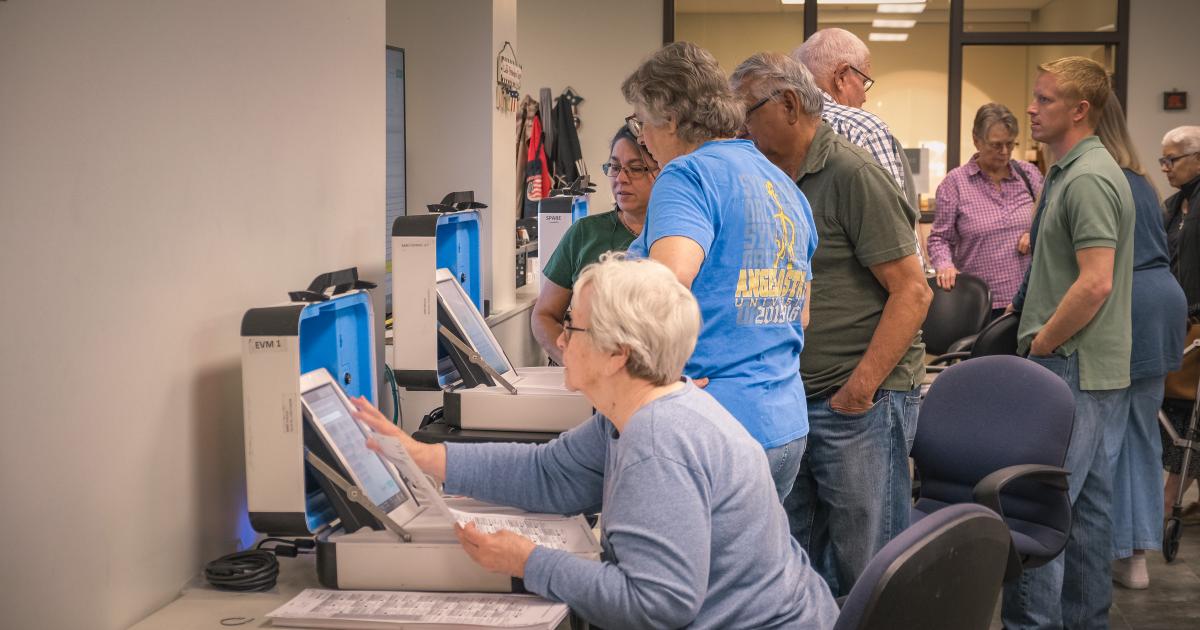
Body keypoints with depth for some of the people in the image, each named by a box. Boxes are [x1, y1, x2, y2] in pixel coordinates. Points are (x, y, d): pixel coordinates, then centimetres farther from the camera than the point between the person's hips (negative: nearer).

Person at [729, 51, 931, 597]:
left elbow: (911, 292, -15)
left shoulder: (852, 174, -11)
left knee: (865, 571, 0)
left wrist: (858, 391, -20)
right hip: (791, 403, 8)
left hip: (860, 406, -8)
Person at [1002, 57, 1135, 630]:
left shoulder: (1087, 179, -17)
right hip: (1091, 367, 10)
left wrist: (1039, 347, -15)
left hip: (1072, 367, -10)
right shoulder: (1071, 171, 15)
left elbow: (1095, 283, -23)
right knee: (1086, 502, 15)